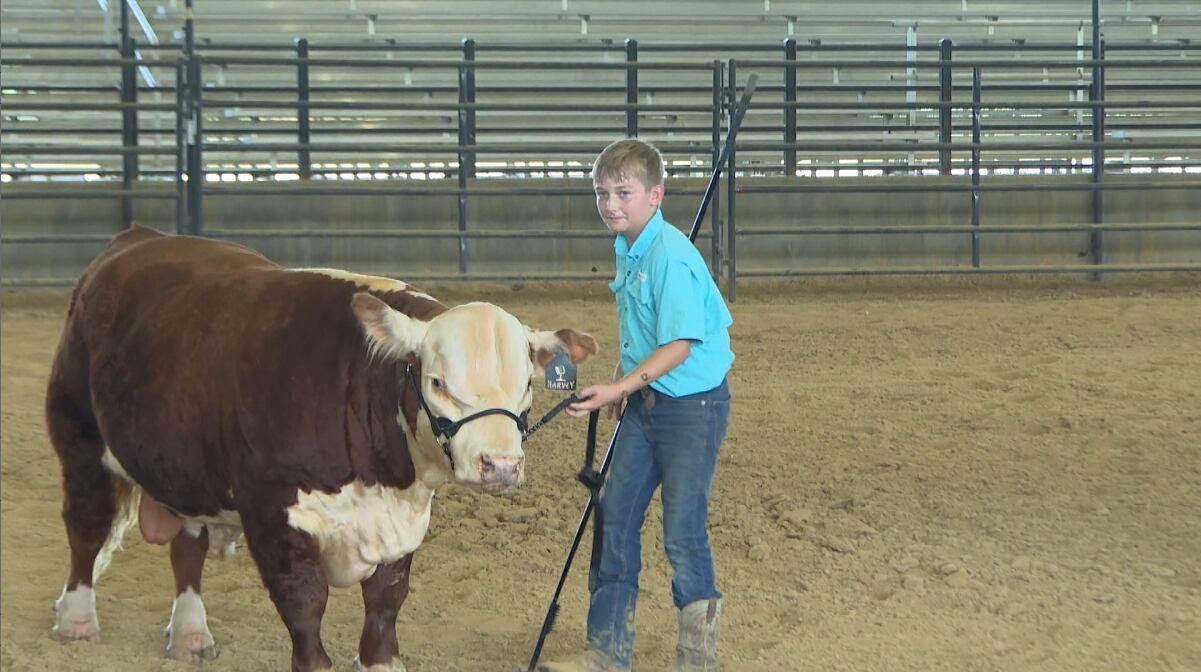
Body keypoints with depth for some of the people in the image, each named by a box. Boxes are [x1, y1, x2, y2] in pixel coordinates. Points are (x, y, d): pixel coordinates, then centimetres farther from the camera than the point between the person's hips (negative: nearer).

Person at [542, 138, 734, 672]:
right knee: (615, 518, 11)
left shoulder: (671, 257, -22)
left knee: (684, 533, -2)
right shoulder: (627, 250, 7)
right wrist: (624, 383, 14)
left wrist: (618, 389, -28)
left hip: (693, 404, -9)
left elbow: (679, 346, -25)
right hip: (645, 403, 9)